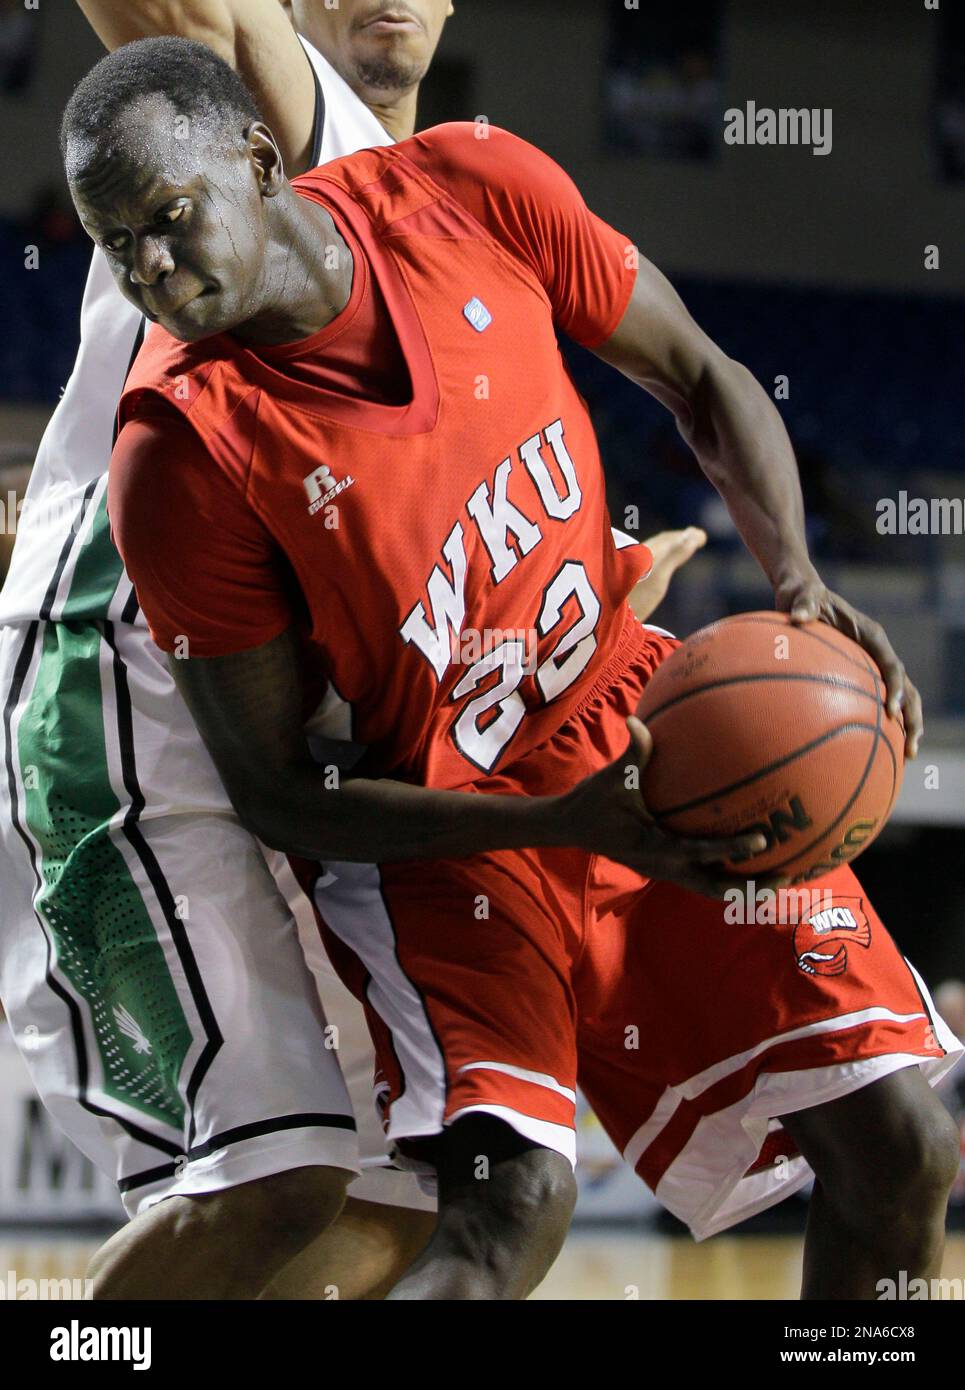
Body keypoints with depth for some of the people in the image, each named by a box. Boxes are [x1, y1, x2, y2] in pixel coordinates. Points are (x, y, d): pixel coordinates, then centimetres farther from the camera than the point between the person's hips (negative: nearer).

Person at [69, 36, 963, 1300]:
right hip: (438, 819, -5)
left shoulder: (470, 193, -14)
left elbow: (698, 379, 3)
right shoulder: (184, 456, -24)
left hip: (639, 726, 5)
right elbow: (278, 795, -17)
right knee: (513, 1200, -28)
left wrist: (798, 581, -15)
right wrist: (566, 824, -27)